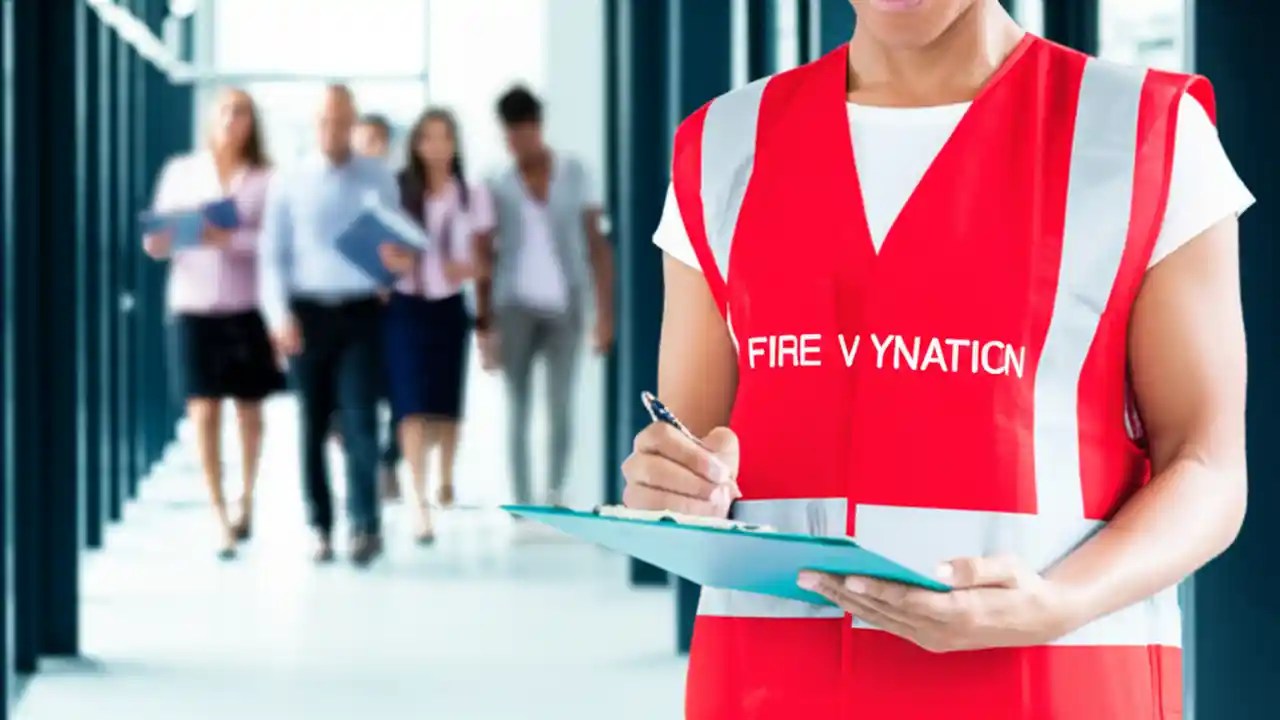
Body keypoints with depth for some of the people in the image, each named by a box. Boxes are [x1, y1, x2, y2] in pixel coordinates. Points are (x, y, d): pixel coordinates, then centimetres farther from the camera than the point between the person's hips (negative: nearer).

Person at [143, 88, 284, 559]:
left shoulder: (265, 178, 1)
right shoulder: (180, 172, 7)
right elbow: (159, 237, 7)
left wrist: (231, 239, -21)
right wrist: (157, 242, -15)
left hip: (247, 305, 0)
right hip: (193, 305, 1)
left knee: (249, 410, 10)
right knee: (204, 412, -6)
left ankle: (246, 499, 33)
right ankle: (221, 520, -4)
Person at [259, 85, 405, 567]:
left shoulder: (379, 180, 7)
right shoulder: (290, 183, 5)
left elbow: (397, 244, 9)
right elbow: (272, 255, 3)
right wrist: (279, 314, -9)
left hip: (361, 311, -1)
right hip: (308, 312, 1)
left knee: (359, 419, -11)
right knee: (312, 424, 3)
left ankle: (365, 526, -12)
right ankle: (321, 527, 10)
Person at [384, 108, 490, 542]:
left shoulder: (472, 196, 3)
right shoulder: (397, 191, -2)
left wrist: (468, 268, -16)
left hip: (449, 306, 2)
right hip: (406, 306, -2)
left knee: (448, 403, 11)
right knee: (412, 403, -11)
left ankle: (446, 477, 37)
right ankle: (420, 502, -14)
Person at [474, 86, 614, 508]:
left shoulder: (574, 175, 4)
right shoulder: (497, 188, 4)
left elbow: (596, 244, 4)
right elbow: (485, 259, 5)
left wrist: (605, 311, -2)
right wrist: (483, 324, 0)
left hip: (564, 306, 0)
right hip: (515, 306, 0)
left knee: (562, 407, -3)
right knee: (519, 410, 0)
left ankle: (556, 497, 12)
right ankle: (523, 509, 3)